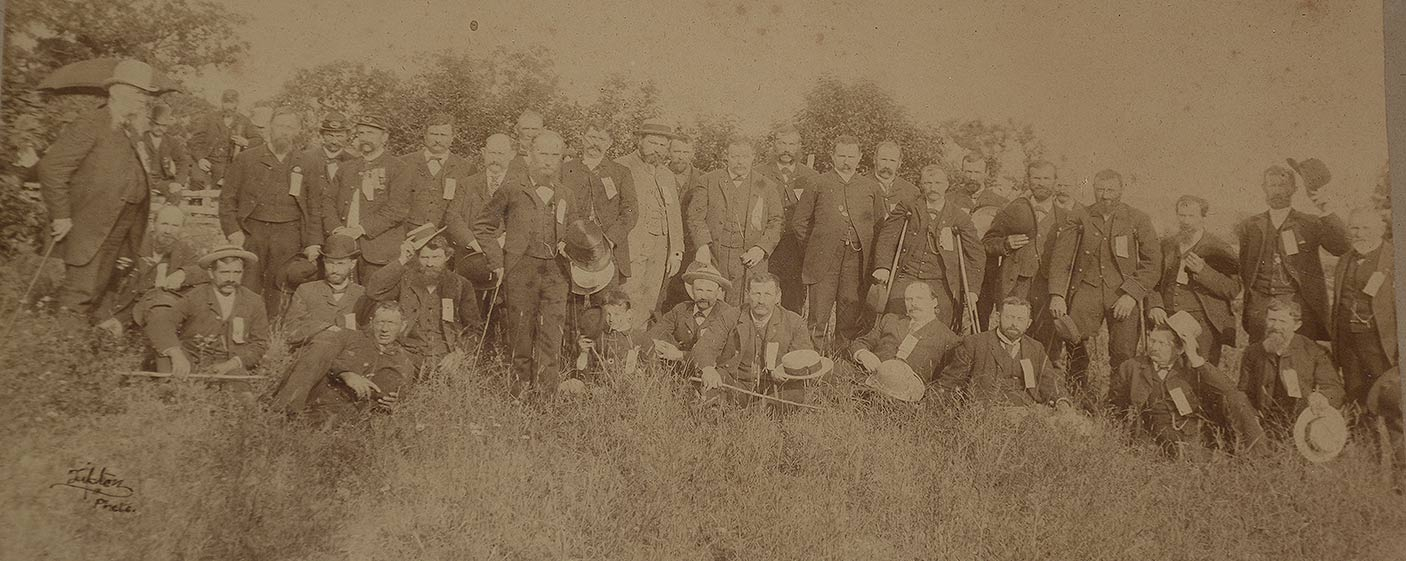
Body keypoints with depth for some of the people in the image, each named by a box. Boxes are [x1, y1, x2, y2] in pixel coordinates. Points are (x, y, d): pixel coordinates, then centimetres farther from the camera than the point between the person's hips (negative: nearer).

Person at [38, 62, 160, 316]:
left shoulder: (135, 131, 15)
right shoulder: (90, 124, -9)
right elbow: (51, 167, -14)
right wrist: (61, 216, -15)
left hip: (120, 234, 7)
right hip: (91, 230, -7)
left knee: (96, 293, 12)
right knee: (80, 294, -8)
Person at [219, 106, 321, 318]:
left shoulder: (304, 166, 10)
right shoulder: (245, 160, 7)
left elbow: (313, 207, 10)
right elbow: (227, 199, 7)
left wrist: (313, 243, 2)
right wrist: (232, 231, -5)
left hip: (288, 237, 1)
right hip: (251, 232, -1)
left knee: (277, 292, 4)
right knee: (247, 290, -6)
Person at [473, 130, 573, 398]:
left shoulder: (564, 196, 14)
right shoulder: (512, 189, 2)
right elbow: (481, 225, 6)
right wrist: (497, 261, 1)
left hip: (554, 269, 3)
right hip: (521, 268, -3)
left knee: (552, 334, -4)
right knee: (522, 330, 1)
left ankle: (546, 393, 2)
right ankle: (520, 387, 16)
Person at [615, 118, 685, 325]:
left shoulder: (667, 175, 21)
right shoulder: (620, 167, -1)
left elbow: (675, 217, 22)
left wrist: (676, 251, 14)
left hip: (660, 251, 6)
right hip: (630, 246, -6)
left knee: (649, 307, 3)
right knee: (630, 310, -12)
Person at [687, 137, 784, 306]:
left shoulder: (765, 186, 12)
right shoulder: (709, 182, 10)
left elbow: (775, 223, 10)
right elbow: (695, 217, 4)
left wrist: (761, 249, -5)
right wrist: (702, 246, -11)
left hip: (749, 261, 0)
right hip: (713, 259, 0)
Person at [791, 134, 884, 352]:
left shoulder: (870, 187, 12)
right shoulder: (818, 185, 5)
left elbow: (880, 222, 19)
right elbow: (798, 222, 9)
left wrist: (868, 251, 10)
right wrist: (814, 247, 5)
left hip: (856, 258, 2)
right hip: (824, 259, -2)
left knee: (851, 313, 4)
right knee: (819, 313, -5)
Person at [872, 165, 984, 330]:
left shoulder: (960, 219, 10)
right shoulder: (907, 209, 11)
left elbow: (976, 254, 12)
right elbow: (887, 238, 4)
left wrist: (971, 290, 3)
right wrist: (883, 266, -14)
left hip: (940, 284, 0)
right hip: (907, 277, 0)